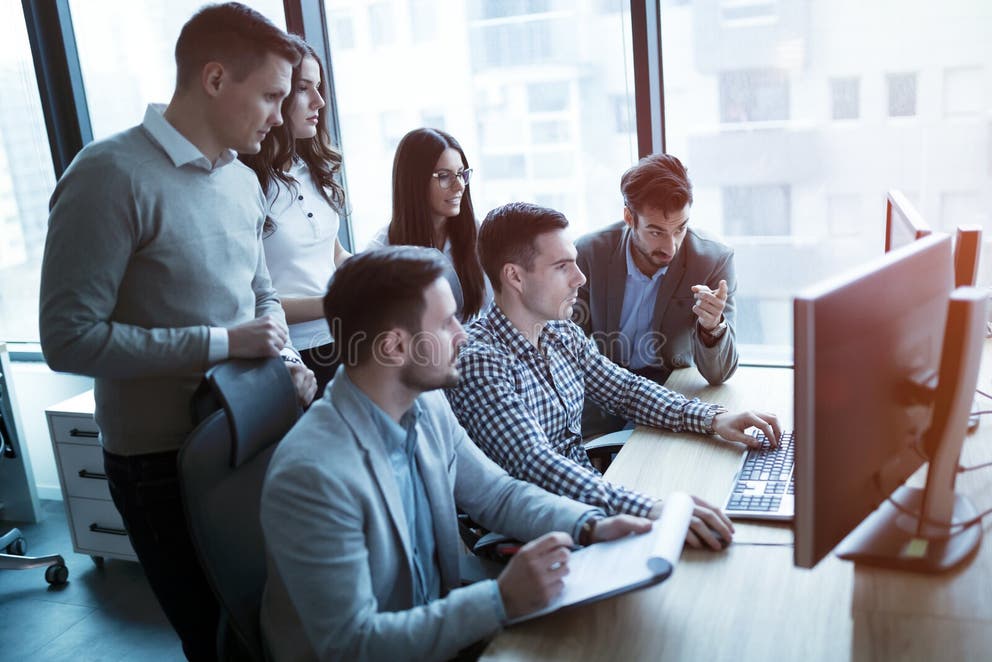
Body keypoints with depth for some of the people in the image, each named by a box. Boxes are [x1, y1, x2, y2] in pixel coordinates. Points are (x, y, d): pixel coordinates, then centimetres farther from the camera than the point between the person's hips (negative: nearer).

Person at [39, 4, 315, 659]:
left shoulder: (243, 181, 5)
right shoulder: (112, 175, -19)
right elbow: (69, 338, -22)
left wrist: (287, 360, -5)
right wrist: (222, 343, -22)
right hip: (163, 463, -6)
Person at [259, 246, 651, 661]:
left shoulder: (427, 407, -5)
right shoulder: (313, 474, -28)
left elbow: (497, 493, 7)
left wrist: (589, 526, -9)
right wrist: (502, 599, -30)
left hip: (438, 622, 7)